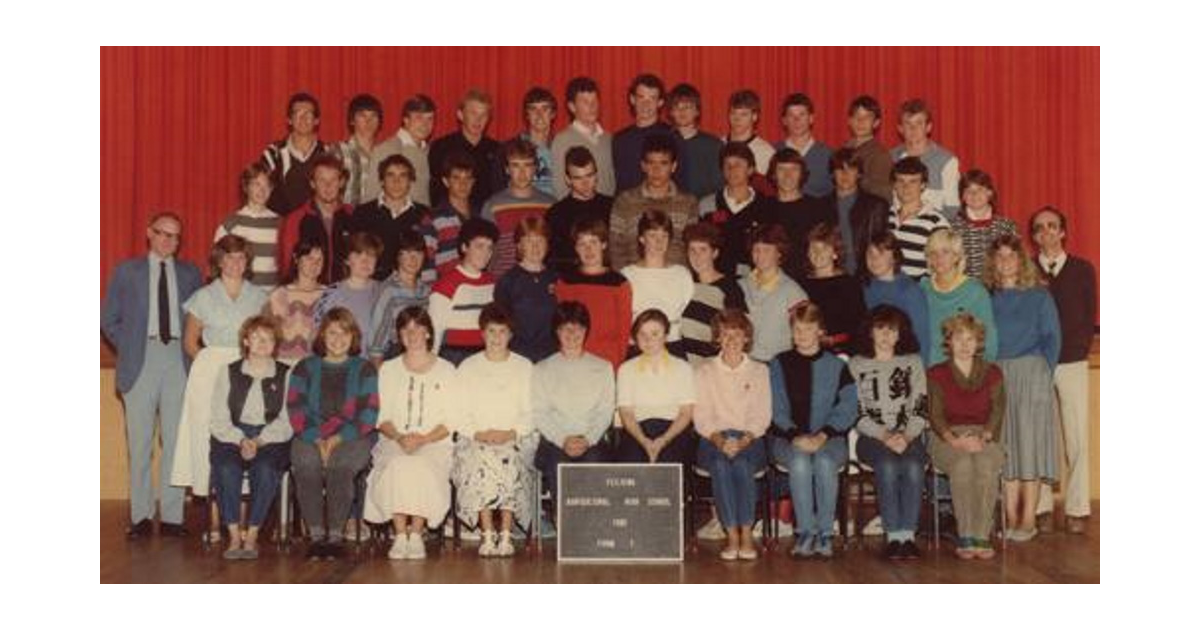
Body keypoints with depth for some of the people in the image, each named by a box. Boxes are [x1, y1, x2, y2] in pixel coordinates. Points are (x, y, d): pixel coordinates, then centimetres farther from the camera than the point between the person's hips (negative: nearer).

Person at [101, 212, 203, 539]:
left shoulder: (190, 273, 13)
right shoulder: (127, 271, 10)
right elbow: (108, 319, 10)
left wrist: (192, 350, 1)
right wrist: (129, 349, 2)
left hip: (179, 361, 1)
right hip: (141, 361, -1)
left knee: (176, 441, 0)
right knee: (140, 442, 0)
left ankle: (171, 516, 5)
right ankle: (141, 515, 7)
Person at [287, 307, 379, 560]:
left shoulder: (364, 369, 12)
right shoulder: (305, 368, 16)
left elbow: (368, 413, 1)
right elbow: (296, 410, 4)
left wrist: (337, 439, -12)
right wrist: (317, 440, -12)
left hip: (352, 438, -1)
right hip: (311, 437, 1)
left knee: (341, 463, -34)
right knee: (306, 463, -32)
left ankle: (336, 535, -27)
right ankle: (316, 535, -26)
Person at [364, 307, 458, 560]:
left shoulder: (446, 371, 12)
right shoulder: (388, 370, 18)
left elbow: (451, 421, 4)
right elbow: (381, 416, 11)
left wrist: (422, 439, -13)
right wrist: (399, 437, -10)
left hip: (434, 444, -1)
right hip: (394, 442, 1)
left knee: (421, 467, -34)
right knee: (397, 466, -33)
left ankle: (416, 534, -27)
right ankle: (400, 535, -28)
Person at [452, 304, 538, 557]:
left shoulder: (524, 367, 13)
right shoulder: (468, 367, 14)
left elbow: (530, 413, 6)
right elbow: (460, 414, 7)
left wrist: (511, 433, -11)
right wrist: (478, 433, -10)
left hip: (516, 439, 0)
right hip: (475, 440, 0)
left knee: (510, 463, -33)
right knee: (480, 463, -33)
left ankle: (506, 534, -29)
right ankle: (487, 534, -30)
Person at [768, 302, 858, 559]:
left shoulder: (836, 366, 11)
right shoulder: (779, 365, 10)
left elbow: (847, 407, 0)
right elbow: (776, 409, 0)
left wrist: (822, 435, -15)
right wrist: (795, 436, -17)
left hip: (828, 438, 0)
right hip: (786, 437, 0)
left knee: (824, 461, -33)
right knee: (800, 461, -33)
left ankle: (825, 533, -23)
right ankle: (806, 532, -26)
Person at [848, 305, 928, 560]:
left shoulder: (913, 362, 16)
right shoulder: (857, 365, 9)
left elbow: (921, 408, 7)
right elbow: (857, 414, 1)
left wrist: (907, 436, -11)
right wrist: (884, 436, -14)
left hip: (909, 436, 1)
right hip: (872, 437, -1)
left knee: (913, 467, -31)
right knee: (887, 465, -32)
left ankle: (908, 534, -27)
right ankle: (893, 536, -28)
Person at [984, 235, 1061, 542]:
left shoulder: (1039, 296, 5)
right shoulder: (986, 297, 11)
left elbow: (1052, 338, 3)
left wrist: (1044, 375, -6)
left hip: (1030, 372, -3)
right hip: (995, 376, 3)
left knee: (1029, 439, -5)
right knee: (1005, 444, 1)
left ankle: (1029, 518, -2)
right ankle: (1011, 517, 5)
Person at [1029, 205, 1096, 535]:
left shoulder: (1083, 269, 9)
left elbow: (1089, 317, 9)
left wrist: (1076, 352, -1)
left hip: (1073, 363, 1)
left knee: (1077, 439, -2)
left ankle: (1077, 509, 3)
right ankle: (1041, 508, 3)